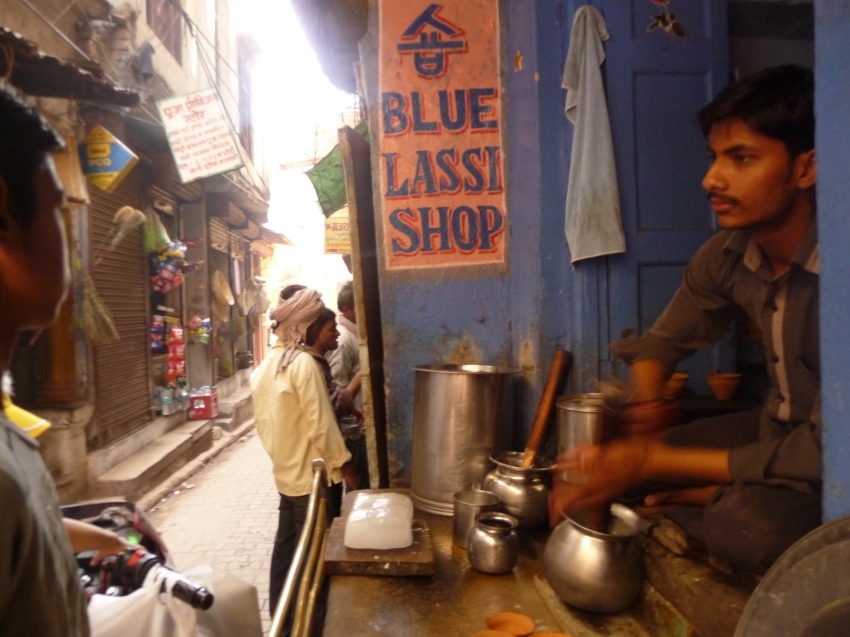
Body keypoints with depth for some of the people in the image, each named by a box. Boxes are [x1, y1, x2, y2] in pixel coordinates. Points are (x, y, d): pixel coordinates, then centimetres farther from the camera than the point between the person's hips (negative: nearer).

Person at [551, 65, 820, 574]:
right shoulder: (726, 255, -11)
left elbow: (823, 451, -29)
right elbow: (665, 339, 6)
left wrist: (659, 463, -28)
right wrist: (646, 406, -15)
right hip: (779, 428, 5)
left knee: (749, 525, -35)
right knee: (606, 473, -6)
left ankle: (708, 499, -5)